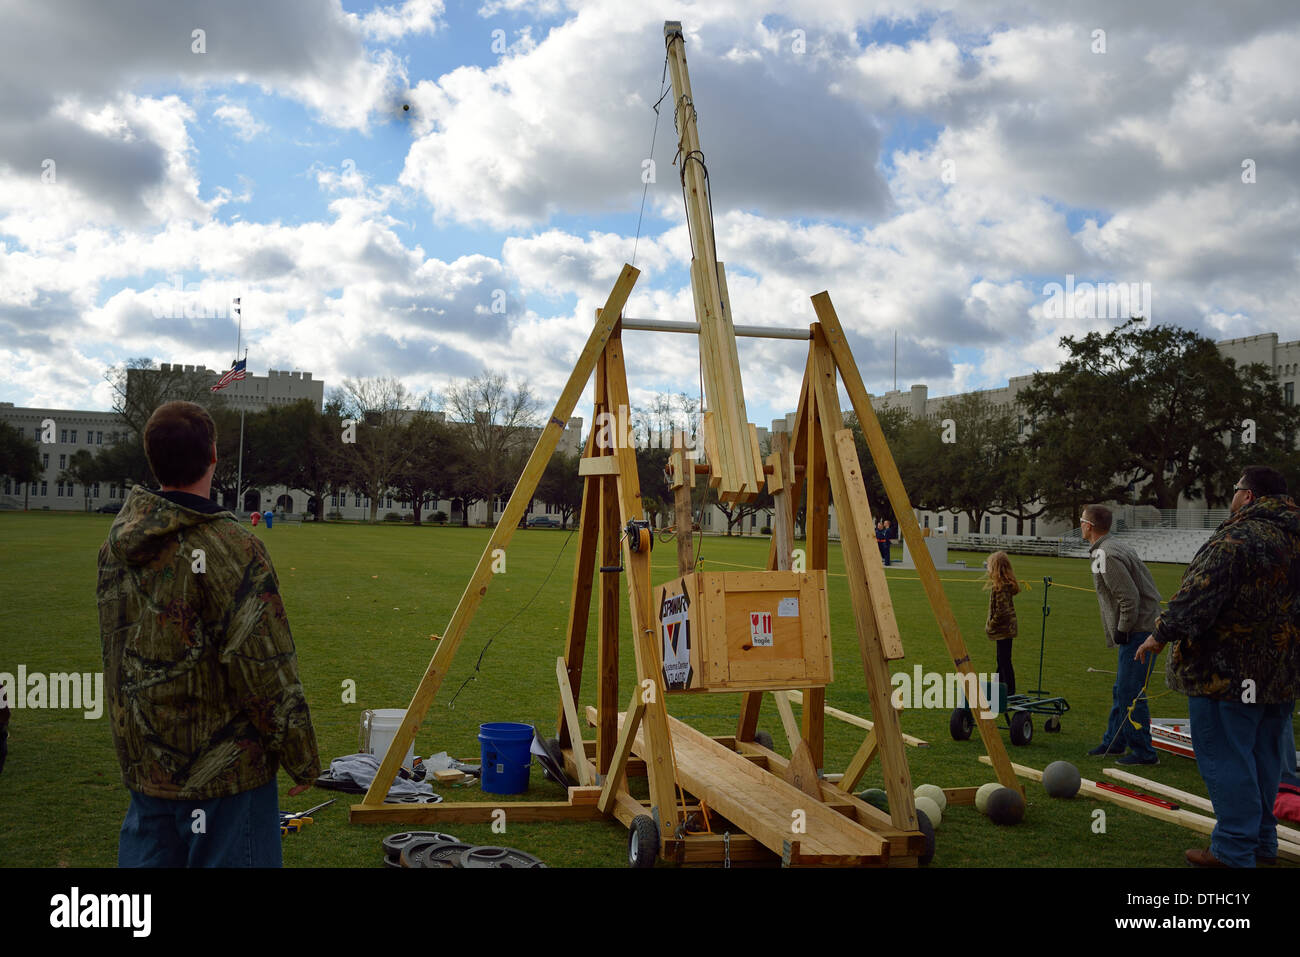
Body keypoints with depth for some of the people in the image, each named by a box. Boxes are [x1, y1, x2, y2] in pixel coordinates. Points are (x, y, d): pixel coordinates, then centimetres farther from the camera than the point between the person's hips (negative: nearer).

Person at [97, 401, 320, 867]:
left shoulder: (116, 542, 1)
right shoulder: (232, 548, -22)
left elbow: (116, 650, 13)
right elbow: (267, 673, -20)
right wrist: (302, 758, -9)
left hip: (142, 761, 7)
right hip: (222, 770, -7)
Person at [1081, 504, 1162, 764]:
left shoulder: (1107, 556, -18)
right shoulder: (1116, 547, 14)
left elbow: (1129, 597, -23)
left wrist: (1122, 630, -13)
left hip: (1139, 632, -10)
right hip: (1138, 630, 10)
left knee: (1130, 694, -6)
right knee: (1121, 691, 17)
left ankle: (1143, 752, 1)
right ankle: (1113, 742, 26)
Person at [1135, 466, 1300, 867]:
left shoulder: (1237, 538, -17)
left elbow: (1199, 595, -22)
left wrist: (1162, 635, -12)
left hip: (1228, 672, -9)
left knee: (1225, 758, -2)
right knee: (1264, 757, 18)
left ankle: (1235, 850, 2)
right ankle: (1263, 841, 28)